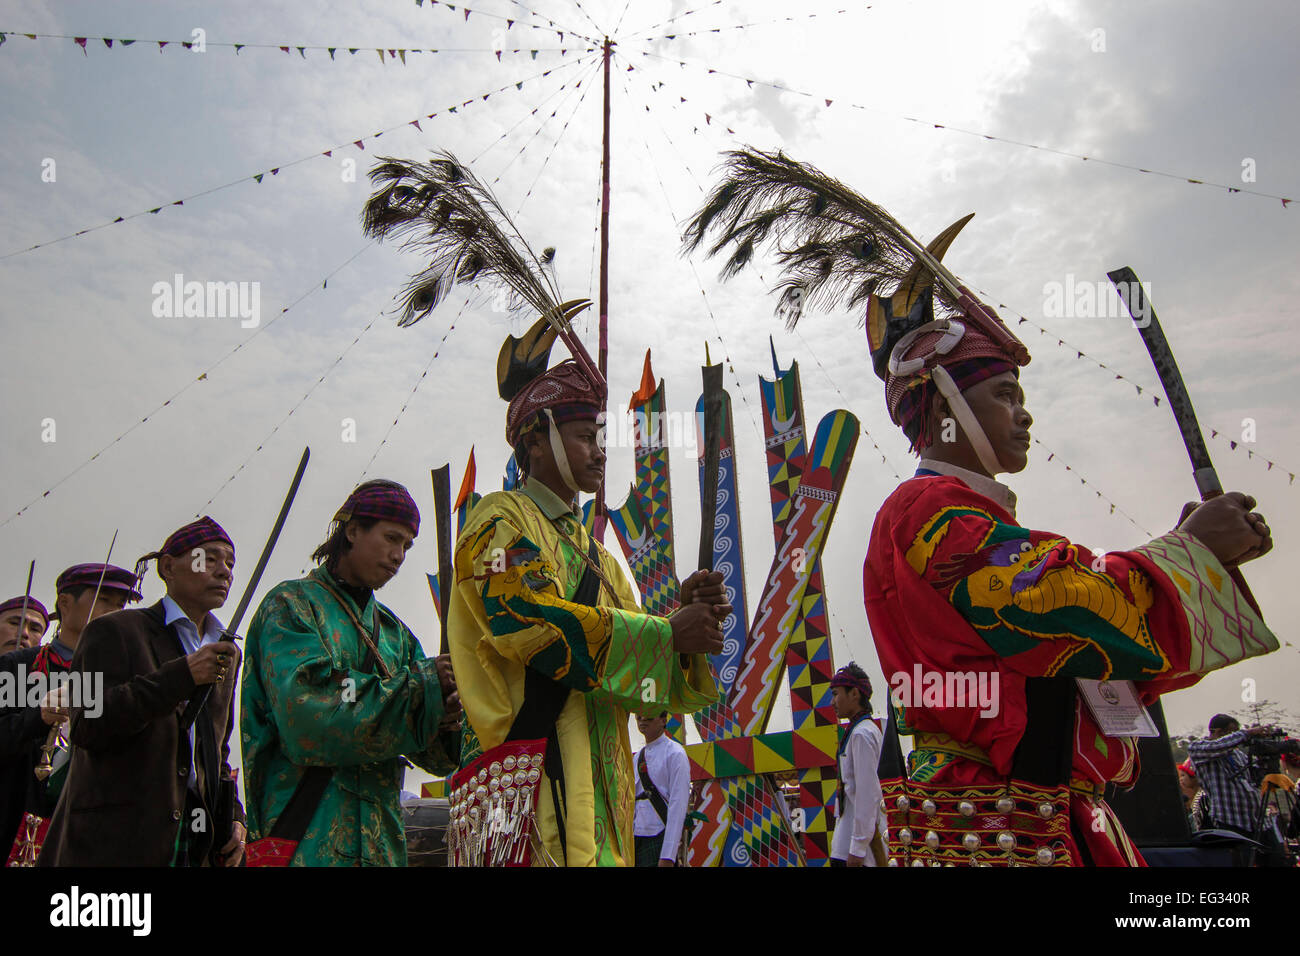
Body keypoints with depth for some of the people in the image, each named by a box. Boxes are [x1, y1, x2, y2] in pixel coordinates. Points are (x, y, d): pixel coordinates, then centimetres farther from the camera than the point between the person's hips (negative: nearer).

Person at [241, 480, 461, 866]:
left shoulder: (394, 632, 17)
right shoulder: (292, 605, -1)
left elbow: (432, 754, 9)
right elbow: (307, 716, -19)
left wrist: (445, 721, -15)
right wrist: (421, 683, -17)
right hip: (306, 838, -6)